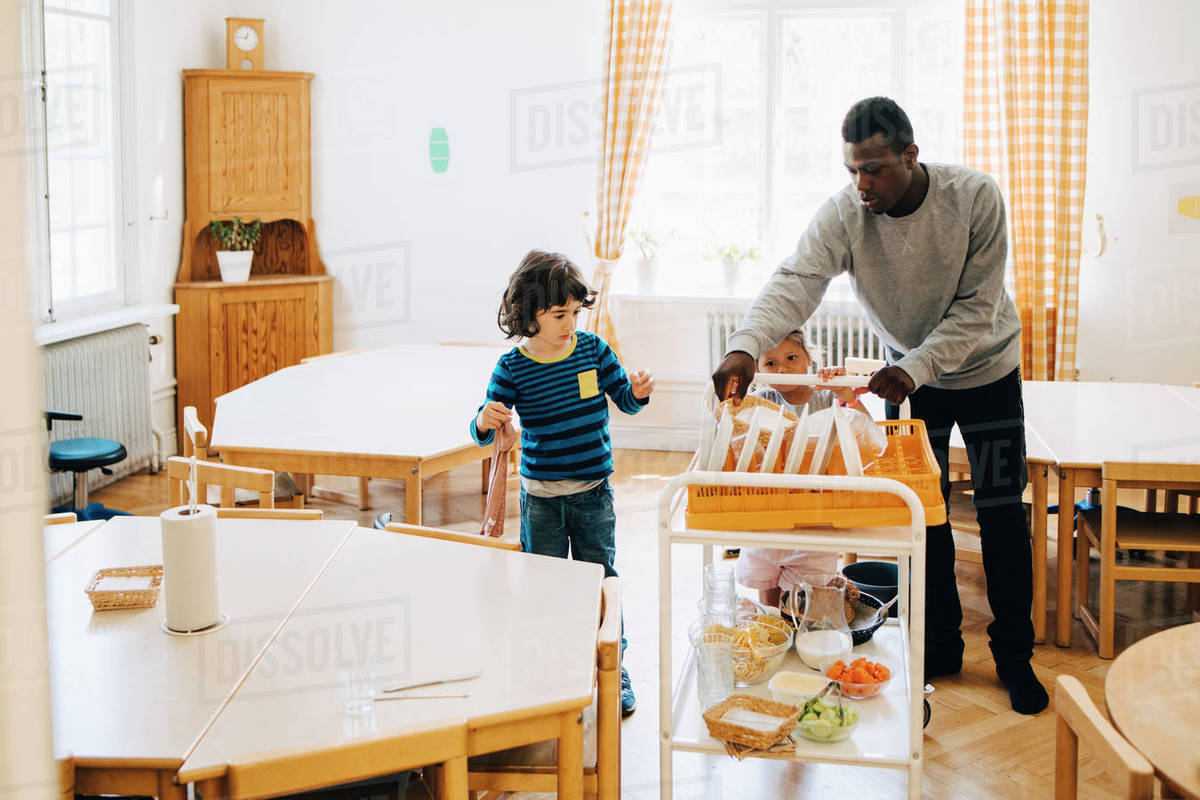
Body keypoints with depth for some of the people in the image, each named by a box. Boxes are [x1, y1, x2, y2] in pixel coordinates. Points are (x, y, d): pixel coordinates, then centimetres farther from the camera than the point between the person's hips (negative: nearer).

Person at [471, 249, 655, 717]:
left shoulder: (594, 350, -4)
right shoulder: (512, 368, -9)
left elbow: (625, 402, 7)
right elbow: (484, 432, -7)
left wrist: (638, 392, -15)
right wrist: (485, 421, -30)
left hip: (593, 493, 1)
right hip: (540, 497, -1)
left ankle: (614, 670, 22)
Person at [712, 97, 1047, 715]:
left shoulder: (974, 197, -27)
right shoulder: (843, 214, -23)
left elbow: (976, 309, -24)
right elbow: (795, 281, -37)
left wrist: (917, 366, -37)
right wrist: (745, 347, -55)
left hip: (986, 367, -2)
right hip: (909, 371, 2)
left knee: (1001, 512, 2)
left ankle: (1014, 655, 16)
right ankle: (940, 645, 20)